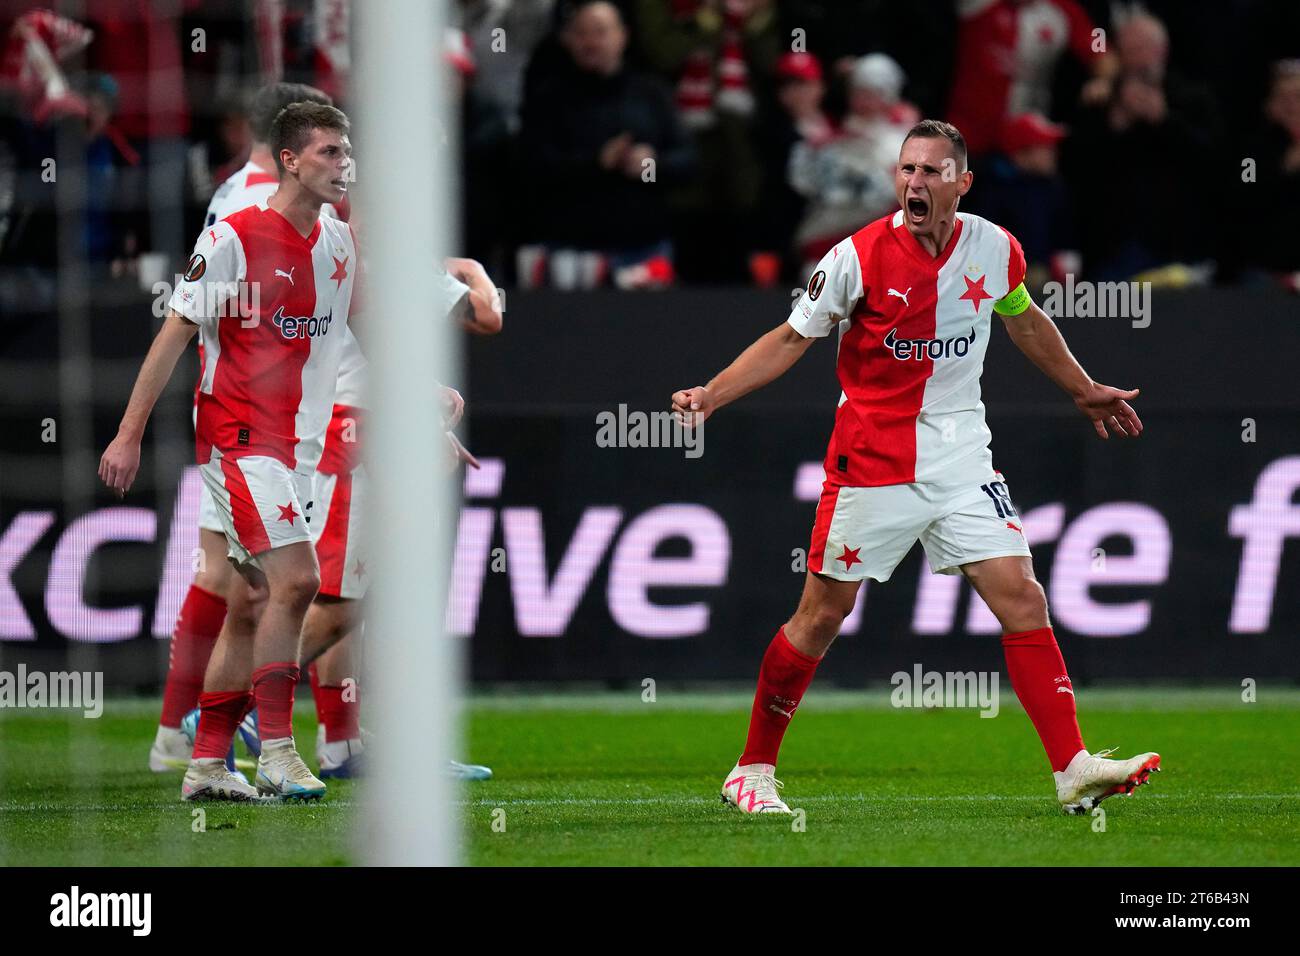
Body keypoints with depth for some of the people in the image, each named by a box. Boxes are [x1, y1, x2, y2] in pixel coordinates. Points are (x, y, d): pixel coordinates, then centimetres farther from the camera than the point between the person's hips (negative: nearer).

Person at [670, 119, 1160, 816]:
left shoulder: (995, 249, 0)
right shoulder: (859, 257, -12)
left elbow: (1025, 322, 21)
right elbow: (791, 339, -2)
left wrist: (1084, 391, 31)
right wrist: (710, 395, -13)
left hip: (962, 458, 3)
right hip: (872, 463, -3)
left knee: (1021, 598, -8)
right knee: (822, 613, 1)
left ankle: (1073, 770, -8)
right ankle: (752, 771, 15)